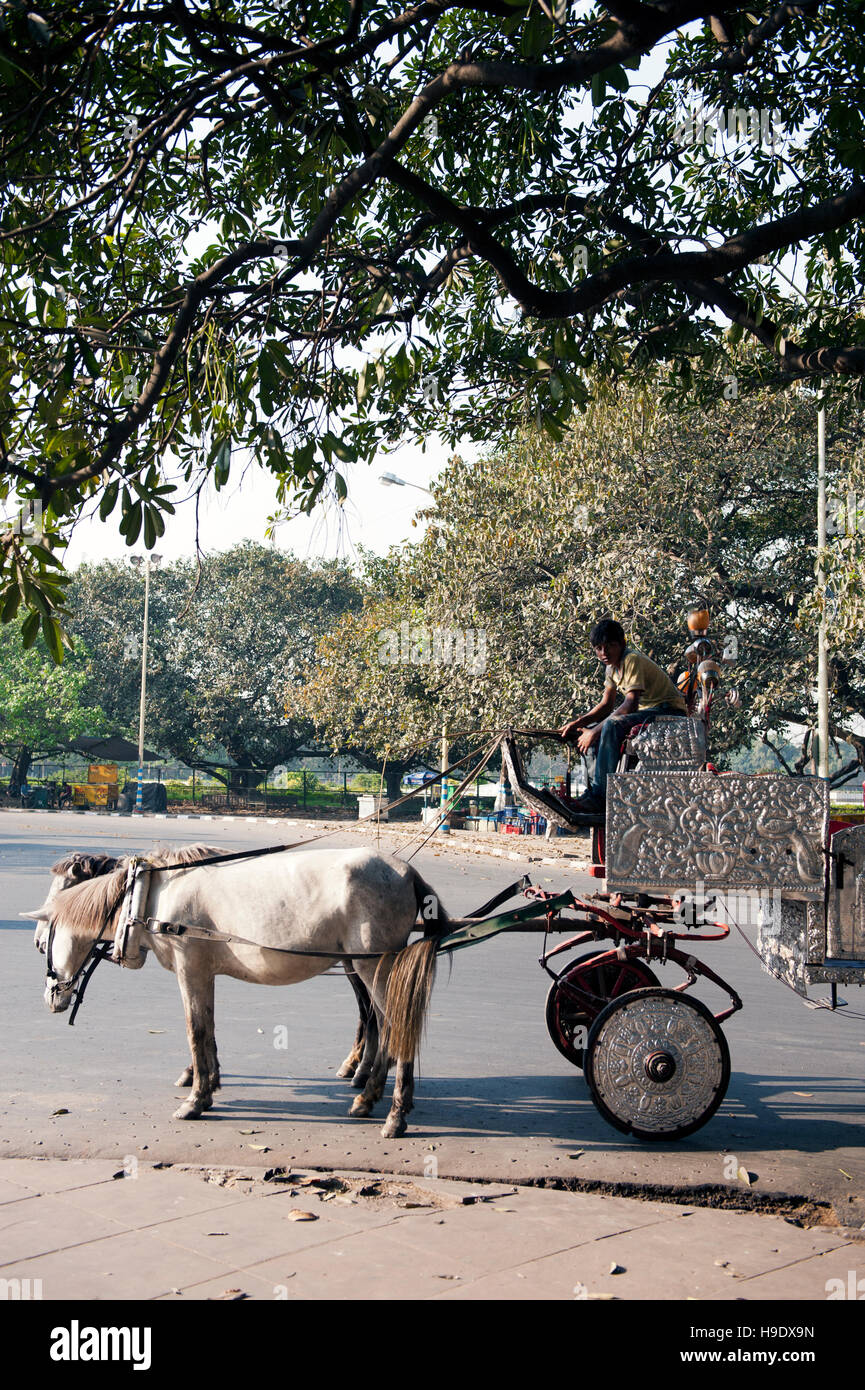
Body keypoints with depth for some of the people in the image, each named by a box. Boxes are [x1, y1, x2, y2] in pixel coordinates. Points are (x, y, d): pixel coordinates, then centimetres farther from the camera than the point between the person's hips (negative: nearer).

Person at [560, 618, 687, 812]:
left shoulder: (632, 659, -19)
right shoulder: (612, 667, 10)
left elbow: (631, 705, -27)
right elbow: (606, 705, 12)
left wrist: (595, 731, -26)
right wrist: (578, 723, -5)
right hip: (647, 712, 10)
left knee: (613, 725, -32)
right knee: (590, 730, 4)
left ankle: (599, 796, -30)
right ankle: (594, 787, 0)